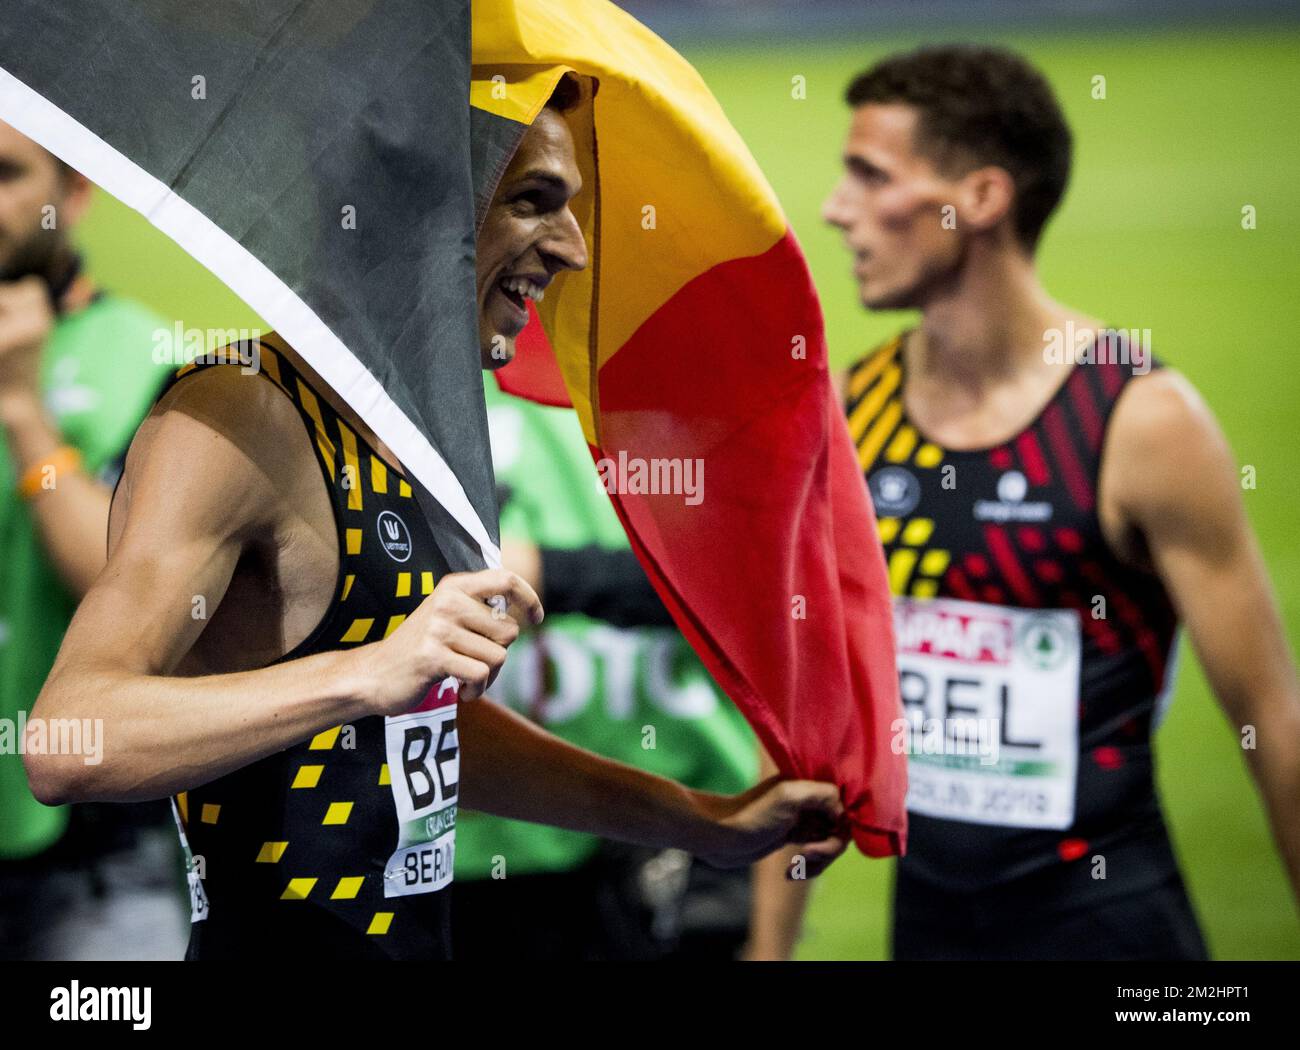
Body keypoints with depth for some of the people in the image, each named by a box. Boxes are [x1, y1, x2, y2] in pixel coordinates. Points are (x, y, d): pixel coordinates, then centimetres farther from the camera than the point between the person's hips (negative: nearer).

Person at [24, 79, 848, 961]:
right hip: (274, 939, -9)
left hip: (417, 935, 9)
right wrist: (366, 674, -38)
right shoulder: (235, 421, -18)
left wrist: (705, 825, 19)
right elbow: (66, 747, -29)